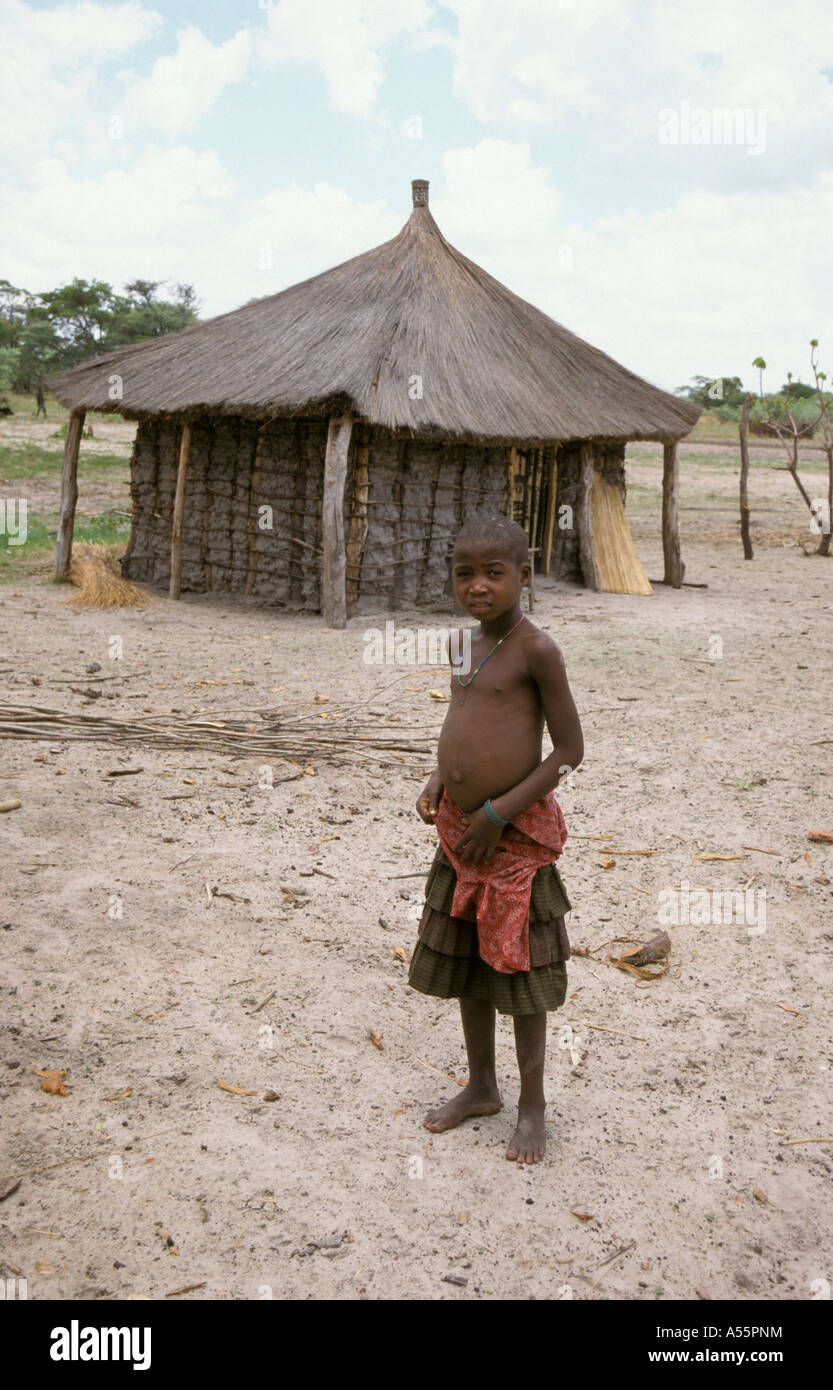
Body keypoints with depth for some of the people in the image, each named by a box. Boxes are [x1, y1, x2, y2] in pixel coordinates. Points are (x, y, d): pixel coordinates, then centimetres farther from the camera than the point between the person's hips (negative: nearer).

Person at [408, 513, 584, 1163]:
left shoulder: (536, 649, -15)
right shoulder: (466, 645, 7)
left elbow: (570, 748, -14)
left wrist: (500, 813, -17)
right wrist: (437, 780, 2)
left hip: (518, 832, -7)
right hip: (461, 829, 7)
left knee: (519, 970, 5)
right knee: (462, 963, 18)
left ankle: (532, 1107, 25)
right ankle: (481, 1087, 38)